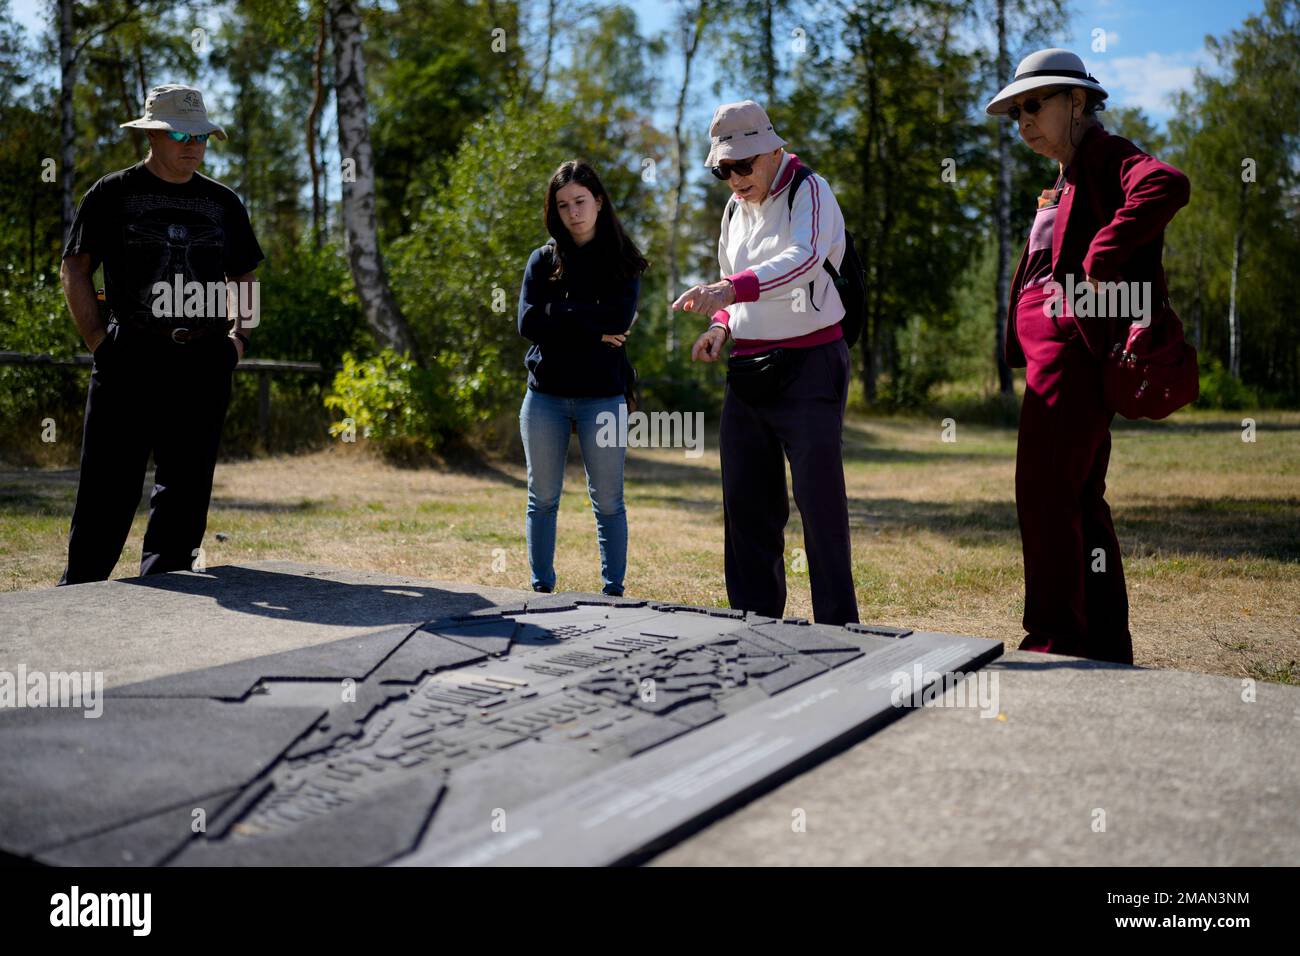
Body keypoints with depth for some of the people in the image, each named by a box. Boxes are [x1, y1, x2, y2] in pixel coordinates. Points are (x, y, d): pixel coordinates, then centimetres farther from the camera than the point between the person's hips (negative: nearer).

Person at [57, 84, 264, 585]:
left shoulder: (223, 202, 15)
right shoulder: (113, 194, 5)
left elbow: (242, 276, 23)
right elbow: (74, 268, 6)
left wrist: (239, 337, 8)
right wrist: (98, 341, -4)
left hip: (204, 362, 3)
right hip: (129, 359, -3)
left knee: (186, 486, 5)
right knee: (108, 484, -2)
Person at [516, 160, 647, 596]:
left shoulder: (622, 263, 5)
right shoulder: (543, 260, 8)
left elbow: (618, 321, -12)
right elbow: (528, 323, -7)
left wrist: (557, 312, -10)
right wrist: (594, 329, -12)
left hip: (602, 397, -2)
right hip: (545, 395, 2)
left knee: (608, 502, 2)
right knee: (543, 499, 8)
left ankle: (613, 591, 12)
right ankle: (542, 588, 19)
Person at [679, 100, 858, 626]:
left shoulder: (809, 191, -7)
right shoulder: (736, 208, 16)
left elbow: (805, 259, -27)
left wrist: (733, 288, -41)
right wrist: (721, 326, 6)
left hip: (808, 365, -7)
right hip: (747, 370, 7)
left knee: (819, 502, -7)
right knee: (745, 502, 7)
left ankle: (837, 628, 2)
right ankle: (754, 623, 17)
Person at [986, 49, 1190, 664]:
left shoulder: (1107, 159, -6)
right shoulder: (1067, 181, 23)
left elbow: (1167, 185, -28)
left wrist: (1100, 260, -25)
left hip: (1073, 353, -10)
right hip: (1057, 355, 10)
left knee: (1044, 498, -8)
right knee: (1080, 502, 12)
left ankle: (1055, 643, 0)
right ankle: (1106, 649, 21)